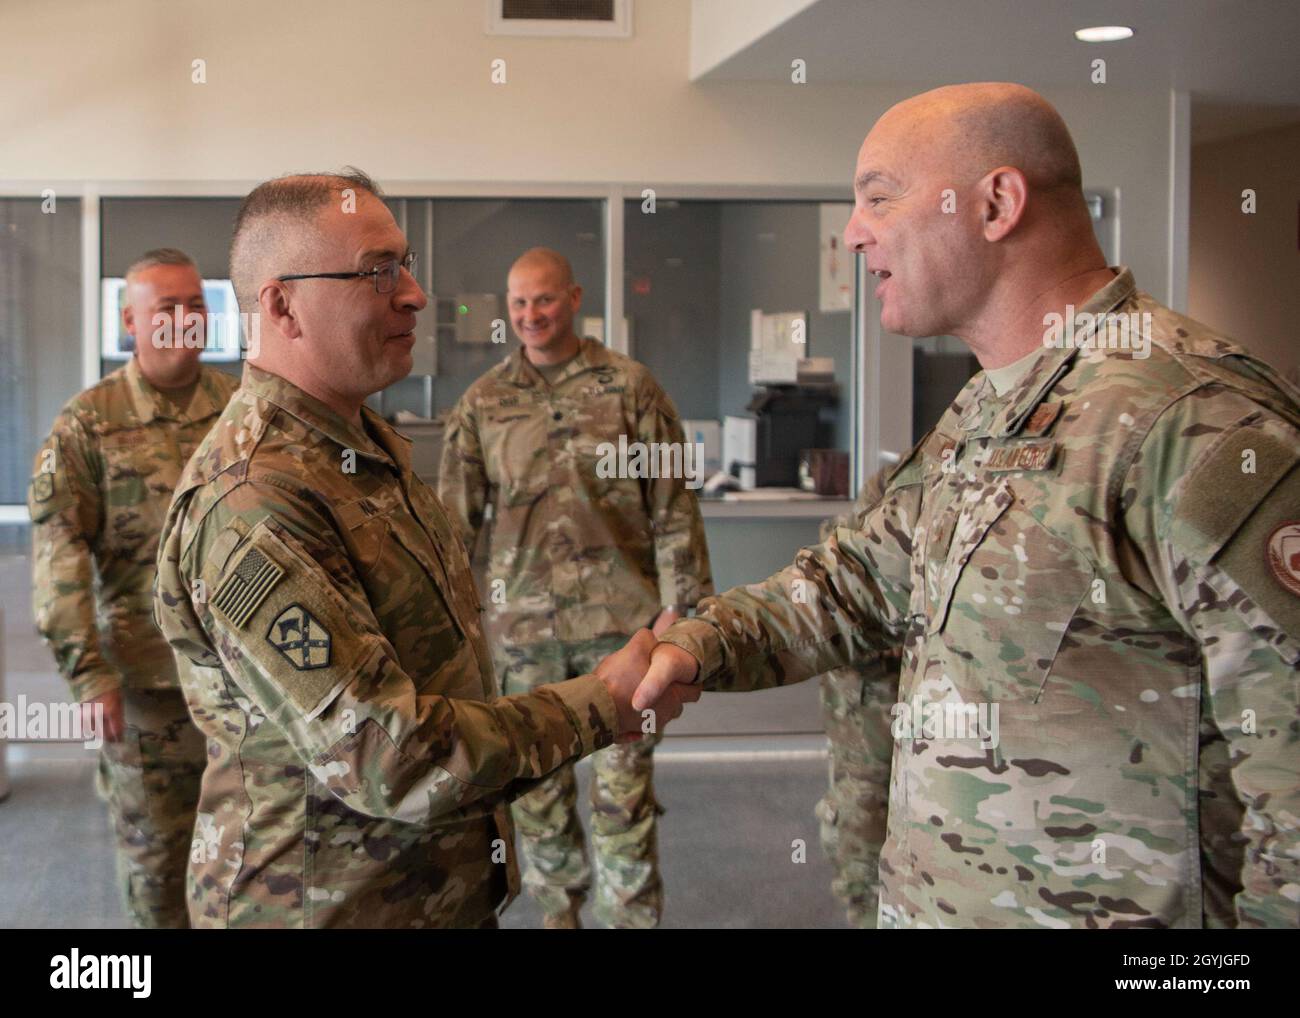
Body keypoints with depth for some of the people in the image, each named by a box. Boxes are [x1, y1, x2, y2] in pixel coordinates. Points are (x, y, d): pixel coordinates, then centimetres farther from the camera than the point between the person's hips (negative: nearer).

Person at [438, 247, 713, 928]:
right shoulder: (483, 402, 6)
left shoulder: (628, 386, 0)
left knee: (622, 783, 0)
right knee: (535, 782, 11)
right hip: (522, 618, 3)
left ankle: (631, 916, 14)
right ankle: (558, 911, 29)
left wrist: (678, 603, -4)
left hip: (618, 616, -2)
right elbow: (455, 516, 9)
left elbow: (673, 505, 0)